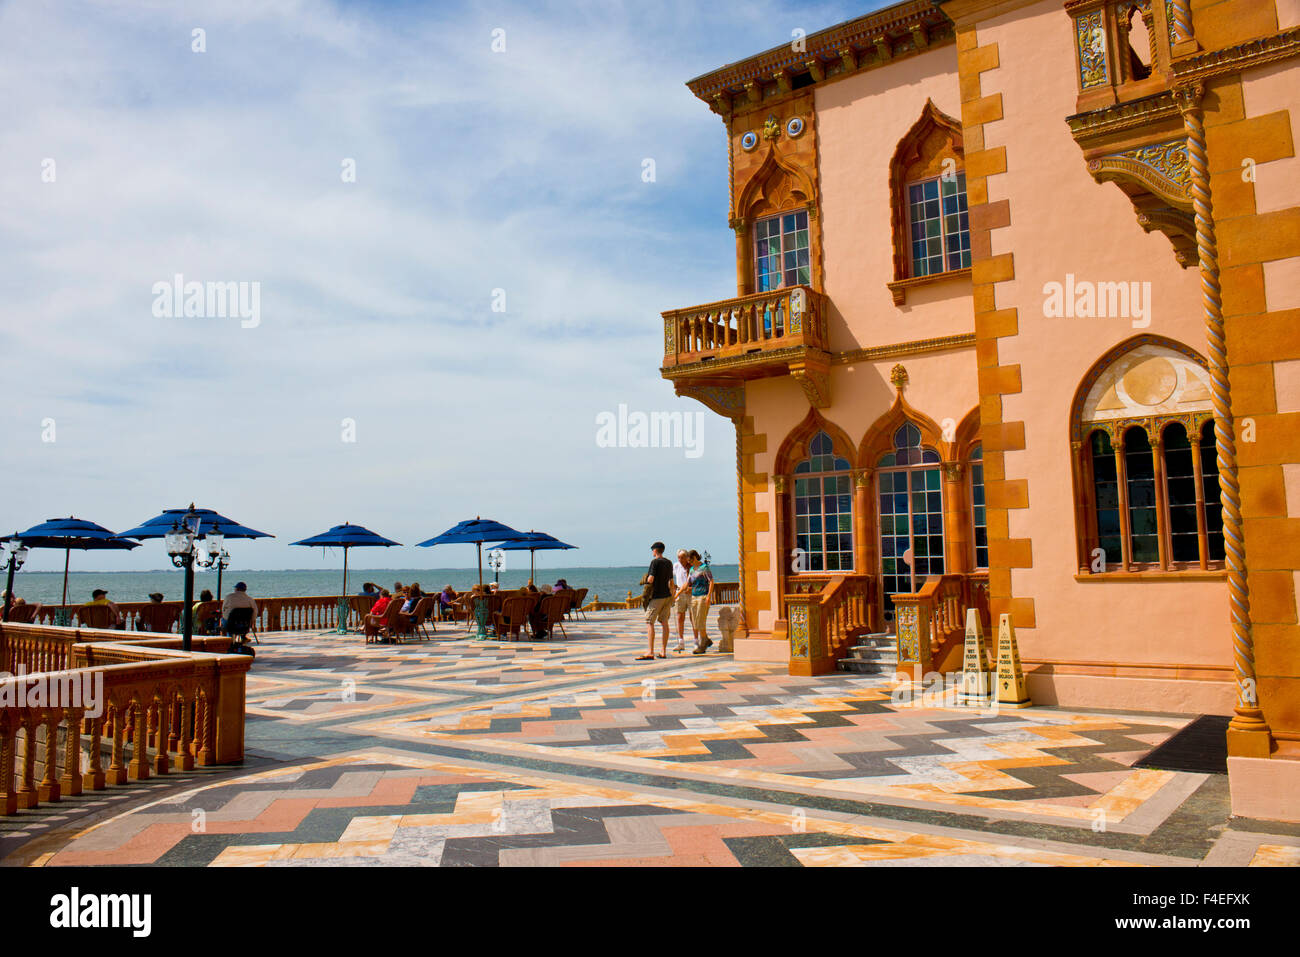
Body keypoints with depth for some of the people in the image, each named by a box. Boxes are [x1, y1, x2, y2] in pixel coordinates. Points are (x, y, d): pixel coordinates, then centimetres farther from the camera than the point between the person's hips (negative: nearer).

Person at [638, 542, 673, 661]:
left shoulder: (655, 562, -10)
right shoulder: (669, 563, 12)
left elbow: (650, 579, -17)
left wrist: (646, 577, 6)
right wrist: (672, 597, 26)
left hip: (657, 596, -7)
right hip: (667, 596, 7)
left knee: (649, 622, -6)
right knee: (664, 622, 9)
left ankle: (650, 653, -13)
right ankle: (664, 652, 9)